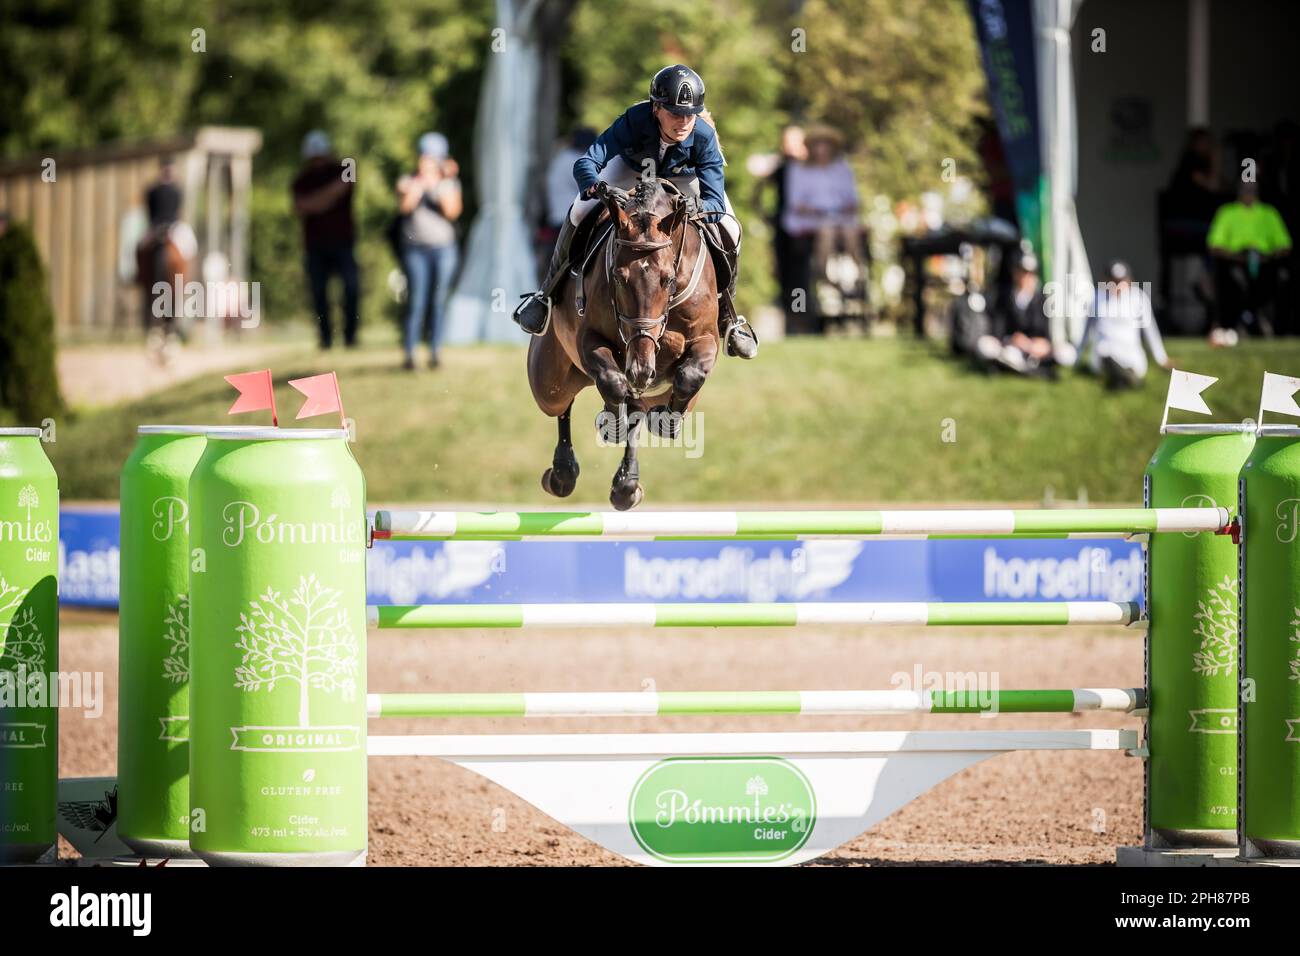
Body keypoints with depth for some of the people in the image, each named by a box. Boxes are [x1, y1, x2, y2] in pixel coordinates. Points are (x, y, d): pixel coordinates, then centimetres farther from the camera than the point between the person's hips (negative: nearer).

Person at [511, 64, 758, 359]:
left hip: (684, 177, 0)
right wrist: (595, 189, -70)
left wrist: (702, 208, -67)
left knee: (728, 231, -19)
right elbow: (586, 163, -47)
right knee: (580, 213, -19)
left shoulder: (703, 136, -39)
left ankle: (728, 316, 6)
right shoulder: (634, 121, -41)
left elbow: (715, 198, -42)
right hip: (632, 167, 0)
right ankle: (547, 293, 5)